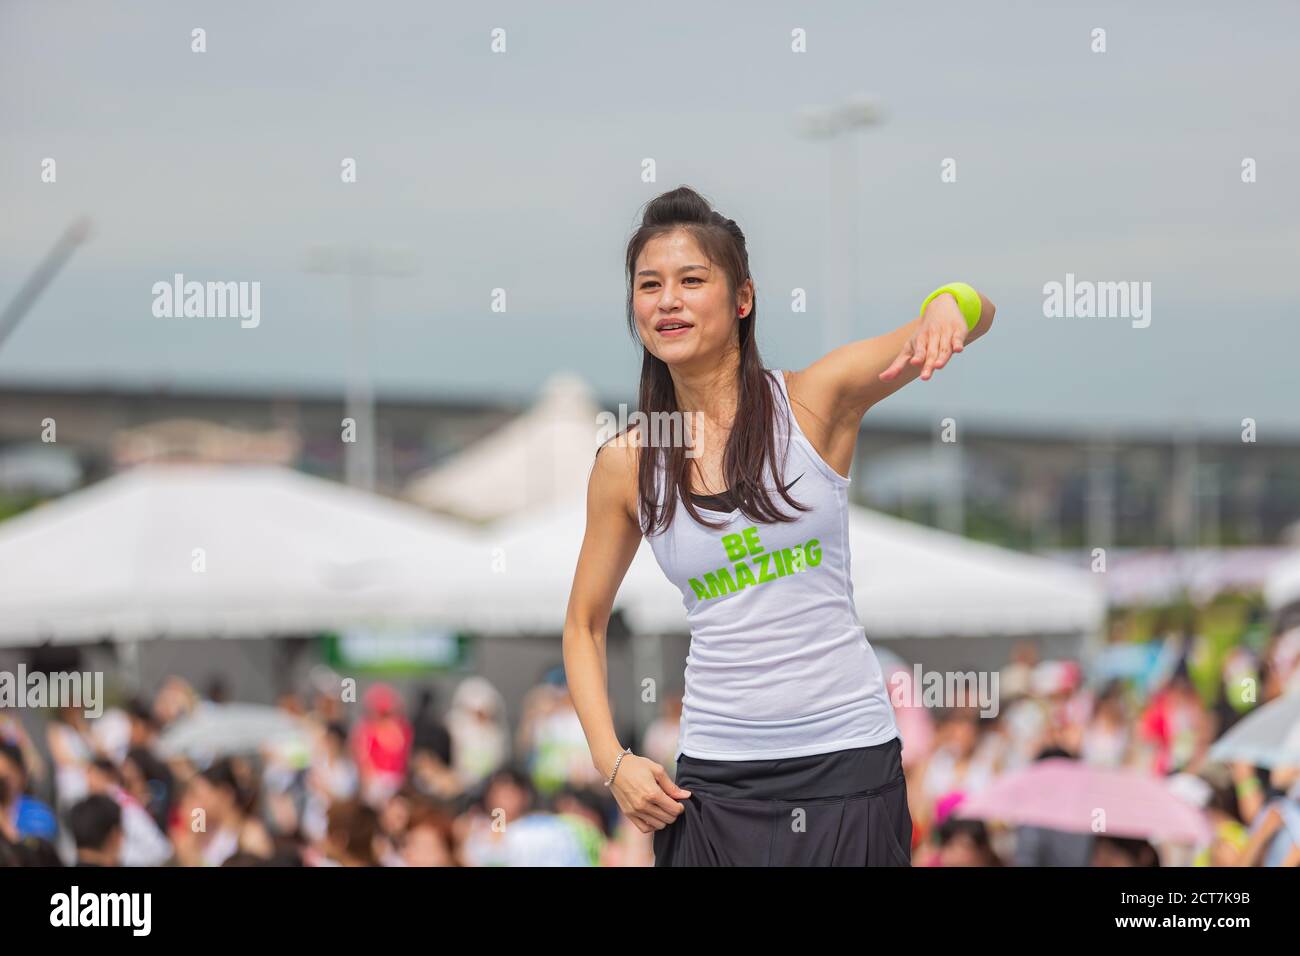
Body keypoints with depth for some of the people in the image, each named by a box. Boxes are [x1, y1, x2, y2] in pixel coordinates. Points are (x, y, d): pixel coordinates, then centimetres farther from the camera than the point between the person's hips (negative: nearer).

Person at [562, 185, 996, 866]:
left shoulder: (814, 400, -5)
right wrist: (612, 761, 0)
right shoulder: (627, 464, 2)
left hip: (848, 756, -2)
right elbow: (583, 624, 13)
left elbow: (973, 311, -15)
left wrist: (949, 306, -39)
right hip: (714, 778, 2)